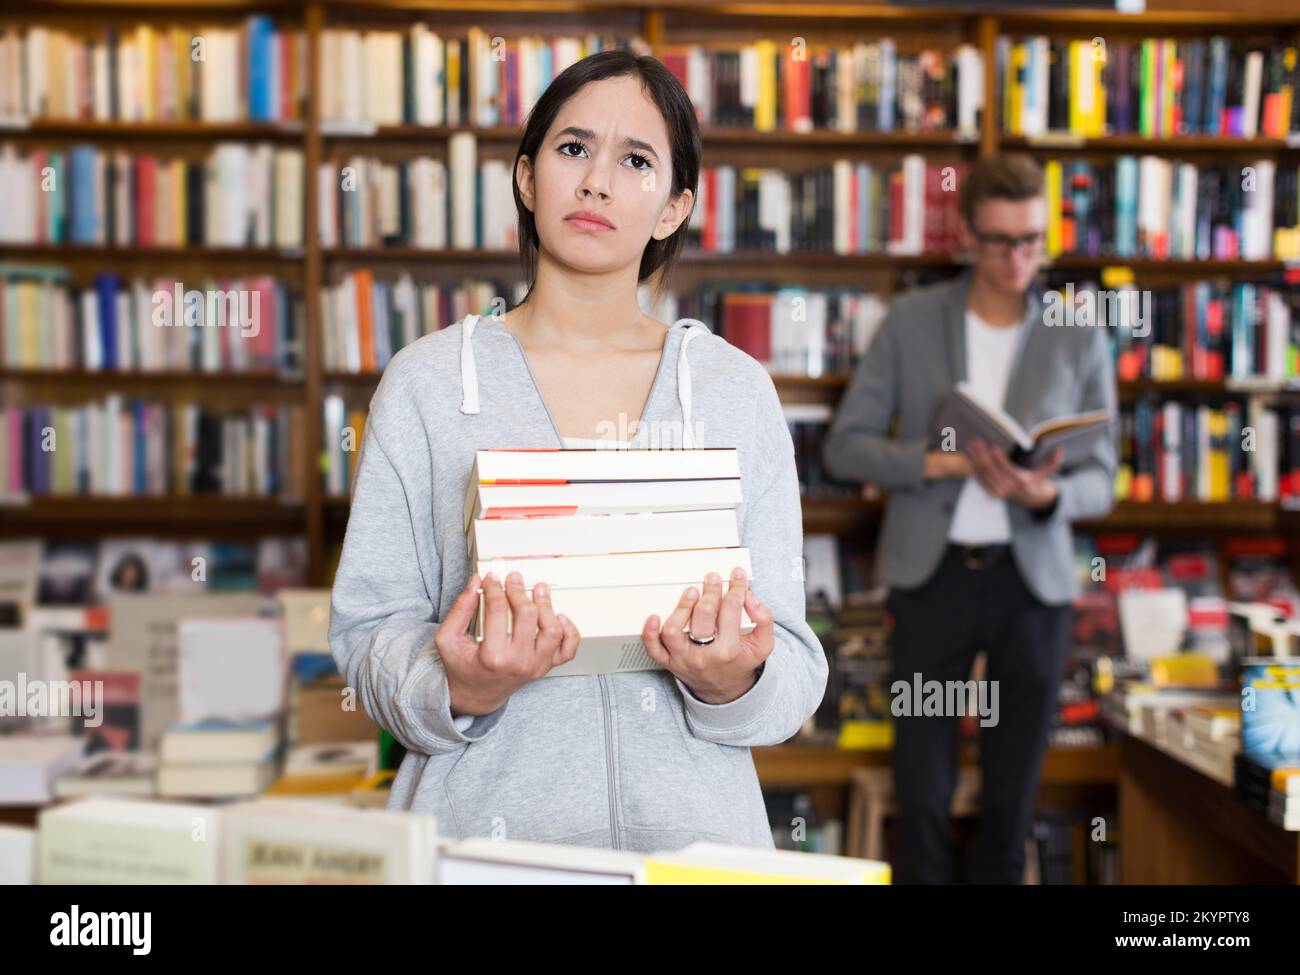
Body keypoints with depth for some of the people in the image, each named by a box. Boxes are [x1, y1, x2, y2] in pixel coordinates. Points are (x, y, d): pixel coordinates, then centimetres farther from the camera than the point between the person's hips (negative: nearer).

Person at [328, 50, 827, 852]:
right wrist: (456, 690, -20)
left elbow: (795, 672, 1)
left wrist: (732, 684, -19)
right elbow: (373, 629, -1)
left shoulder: (738, 391, 1)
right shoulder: (426, 383, -1)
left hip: (689, 825, 1)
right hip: (487, 819, -1)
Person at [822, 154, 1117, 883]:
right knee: (924, 788, 6)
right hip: (931, 572, 0)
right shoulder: (911, 321, 1)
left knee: (1014, 788, 9)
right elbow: (845, 445, -1)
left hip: (1033, 577, 1)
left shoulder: (1081, 338, 2)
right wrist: (945, 461, -16)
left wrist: (1046, 494, -20)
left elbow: (1100, 482, 3)